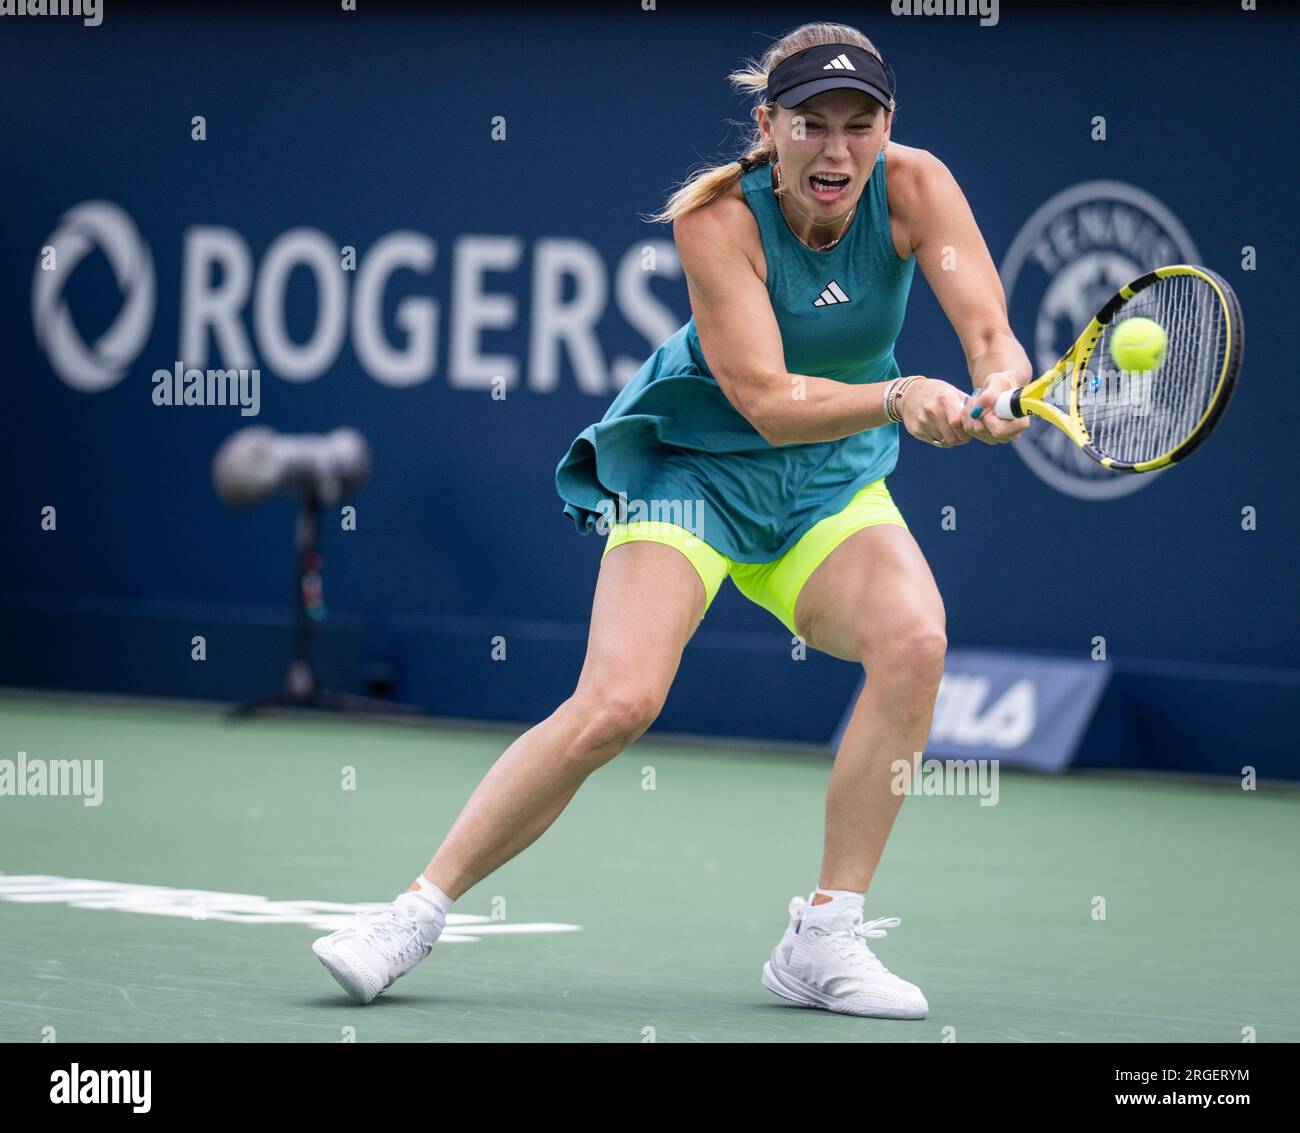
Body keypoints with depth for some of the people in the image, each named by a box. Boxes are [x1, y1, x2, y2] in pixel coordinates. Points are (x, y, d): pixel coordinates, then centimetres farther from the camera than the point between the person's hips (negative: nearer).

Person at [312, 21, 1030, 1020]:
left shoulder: (914, 189, -13)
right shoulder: (719, 220, -22)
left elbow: (993, 337, -20)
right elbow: (767, 403, -29)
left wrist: (994, 395, -44)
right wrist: (898, 399, -45)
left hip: (834, 486, 3)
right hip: (696, 467, -3)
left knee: (915, 638, -26)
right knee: (618, 702, -23)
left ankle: (824, 939, -16)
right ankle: (417, 914, -8)